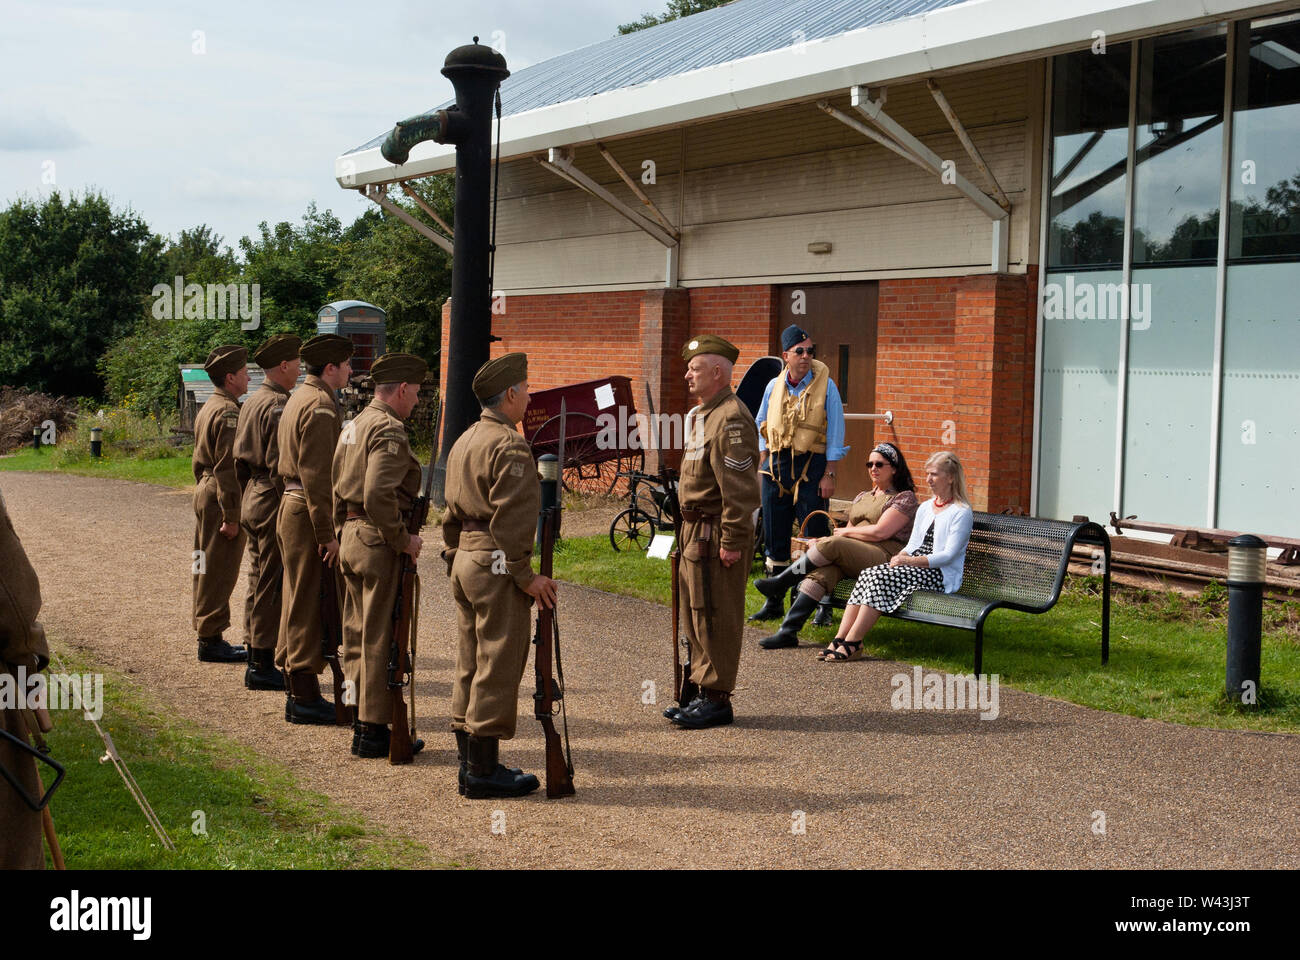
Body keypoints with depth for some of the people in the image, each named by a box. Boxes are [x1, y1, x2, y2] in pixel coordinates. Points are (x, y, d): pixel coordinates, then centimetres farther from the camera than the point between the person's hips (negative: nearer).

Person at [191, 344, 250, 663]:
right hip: (221, 498, -10)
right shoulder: (228, 412, -17)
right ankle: (211, 639, 0)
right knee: (220, 571, -5)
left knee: (207, 569, 14)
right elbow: (227, 467, -21)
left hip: (204, 492, 10)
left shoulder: (207, 408, 15)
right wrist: (231, 515, -21)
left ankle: (207, 636, 22)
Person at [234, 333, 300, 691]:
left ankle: (256, 661, 20)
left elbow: (240, 459, 19)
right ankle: (263, 665, -2)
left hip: (252, 498, 10)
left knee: (259, 582, 14)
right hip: (272, 503, -10)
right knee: (273, 586, -5)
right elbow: (279, 464, -21)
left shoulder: (252, 402, 15)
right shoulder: (278, 404, -16)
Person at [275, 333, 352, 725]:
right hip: (310, 516, -11)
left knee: (298, 601, 15)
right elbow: (316, 476, -21)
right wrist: (327, 534, -20)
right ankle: (304, 697, -1)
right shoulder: (320, 406, -16)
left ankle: (296, 690, 23)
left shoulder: (299, 398, 16)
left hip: (290, 506, 11)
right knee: (311, 605, -5)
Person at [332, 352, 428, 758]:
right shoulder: (389, 431, -16)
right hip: (378, 542, -10)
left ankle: (360, 720, 24)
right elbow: (378, 495, -27)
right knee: (381, 639, -4)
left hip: (351, 537, 10)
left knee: (358, 634, 15)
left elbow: (336, 489, 19)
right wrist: (403, 539, -18)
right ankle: (373, 729, 0)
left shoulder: (355, 426, 15)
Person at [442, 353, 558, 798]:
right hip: (496, 565, -10)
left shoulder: (463, 441, 15)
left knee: (471, 667, 14)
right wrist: (526, 576, -16)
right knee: (498, 667, -4)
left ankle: (472, 762, 20)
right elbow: (512, 519, -20)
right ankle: (483, 770, -1)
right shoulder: (509, 445, -15)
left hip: (465, 560, 10)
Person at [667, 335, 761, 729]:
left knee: (714, 617, -4)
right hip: (695, 530, 11)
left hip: (717, 534, -10)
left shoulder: (731, 419, -16)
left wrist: (732, 541, -22)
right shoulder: (701, 415, 17)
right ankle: (706, 693, 23)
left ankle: (717, 700, 3)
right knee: (697, 615, 15)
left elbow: (740, 488, -21)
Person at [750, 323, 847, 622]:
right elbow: (762, 427, 17)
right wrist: (764, 466, 9)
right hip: (776, 465, 4)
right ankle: (774, 602, 18)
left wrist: (829, 475, -9)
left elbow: (835, 433, -4)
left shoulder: (826, 386, -3)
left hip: (811, 466, -4)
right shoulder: (774, 387, 8)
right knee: (774, 534, 8)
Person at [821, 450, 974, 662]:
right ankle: (839, 640, -31)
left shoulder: (961, 512, -3)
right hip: (914, 566, 7)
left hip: (938, 575, -7)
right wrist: (900, 557, -3)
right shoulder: (925, 508, 21)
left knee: (879, 578, -29)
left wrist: (912, 561, -20)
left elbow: (948, 555, -12)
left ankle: (852, 643, -31)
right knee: (867, 575, -22)